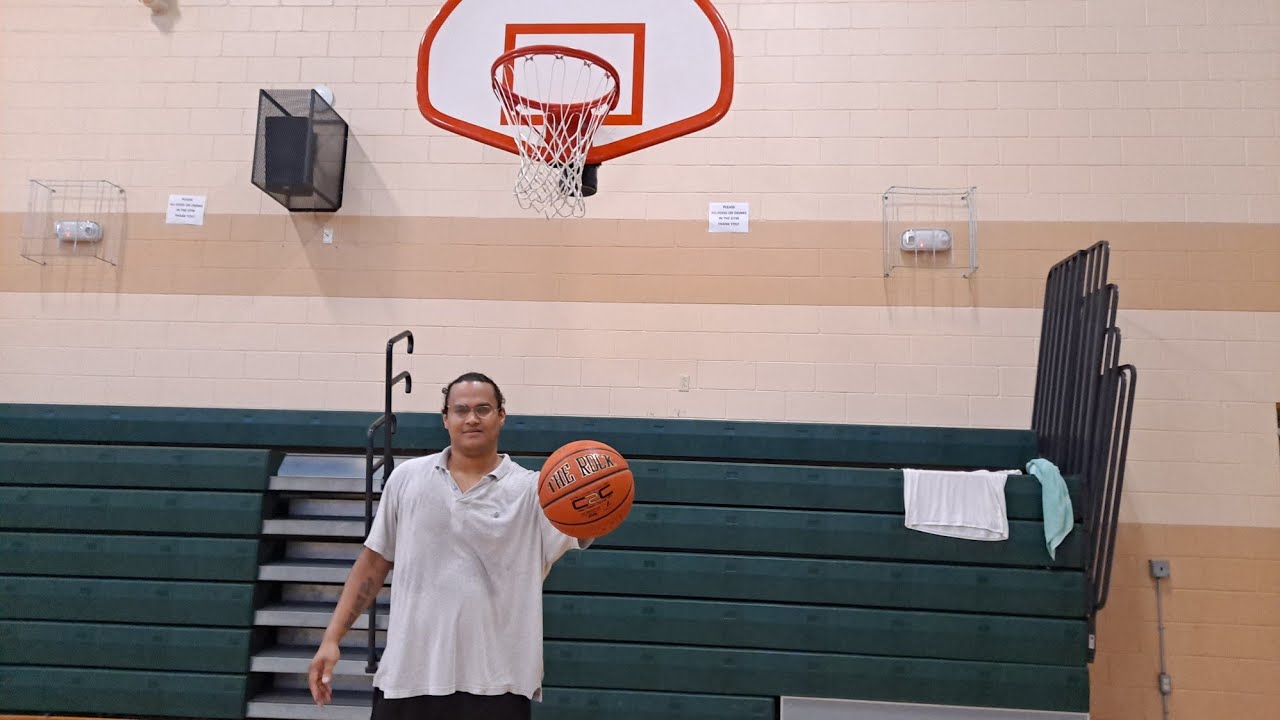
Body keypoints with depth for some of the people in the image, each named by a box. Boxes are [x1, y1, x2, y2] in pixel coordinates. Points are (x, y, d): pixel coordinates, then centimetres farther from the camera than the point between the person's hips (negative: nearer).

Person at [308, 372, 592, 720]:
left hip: (495, 682, -2)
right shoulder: (406, 477, 5)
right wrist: (332, 638, 6)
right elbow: (374, 561, 10)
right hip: (406, 676, 2)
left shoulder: (531, 490, -3)